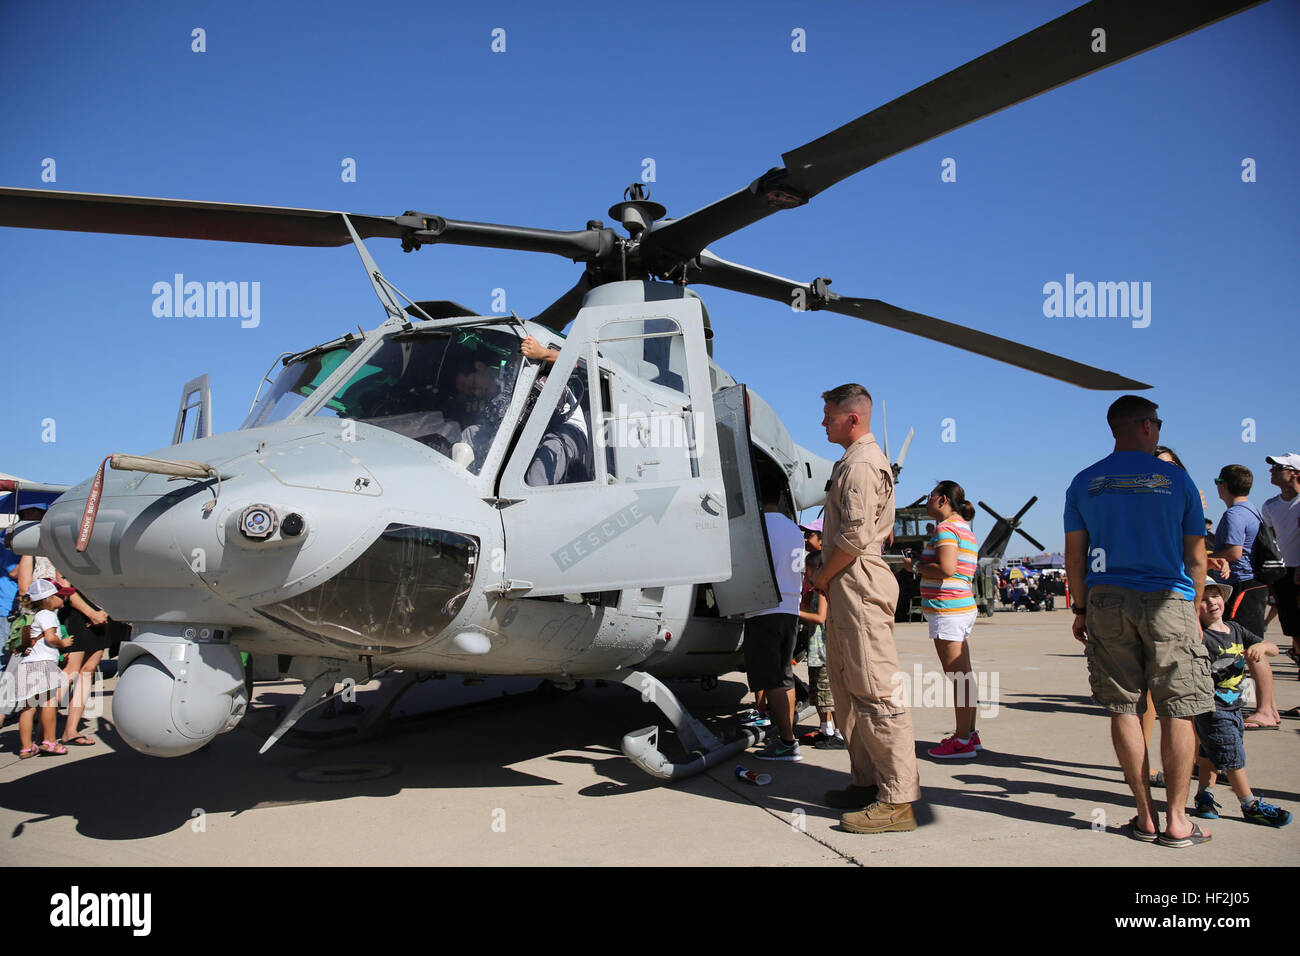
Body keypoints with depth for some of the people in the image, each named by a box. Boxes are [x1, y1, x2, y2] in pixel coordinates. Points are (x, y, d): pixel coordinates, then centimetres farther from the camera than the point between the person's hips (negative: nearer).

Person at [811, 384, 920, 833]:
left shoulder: (860, 465, -13)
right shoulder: (855, 462, 21)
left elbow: (855, 536, -22)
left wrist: (824, 576, -9)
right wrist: (827, 578, 14)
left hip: (859, 584, -11)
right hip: (847, 589, 11)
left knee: (875, 691, -9)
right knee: (849, 689, 15)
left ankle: (897, 800, -6)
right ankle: (867, 782, 23)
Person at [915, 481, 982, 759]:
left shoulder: (947, 528, -11)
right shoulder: (965, 529, 20)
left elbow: (947, 569, -24)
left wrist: (918, 567, -9)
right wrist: (924, 564, 16)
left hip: (946, 609, -10)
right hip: (964, 604, 10)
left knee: (957, 676, -7)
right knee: (964, 675, 13)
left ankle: (962, 742, -4)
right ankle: (970, 734, 19)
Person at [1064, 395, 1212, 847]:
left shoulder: (1084, 482, 6)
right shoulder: (1175, 478, 3)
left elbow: (1074, 555, 6)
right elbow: (1196, 558, 5)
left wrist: (1081, 608, 13)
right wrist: (1193, 609, 14)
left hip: (1107, 601, 2)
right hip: (1169, 602, -2)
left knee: (1123, 708, 6)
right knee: (1177, 711, 4)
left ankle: (1145, 816, 10)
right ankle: (1177, 819, 7)